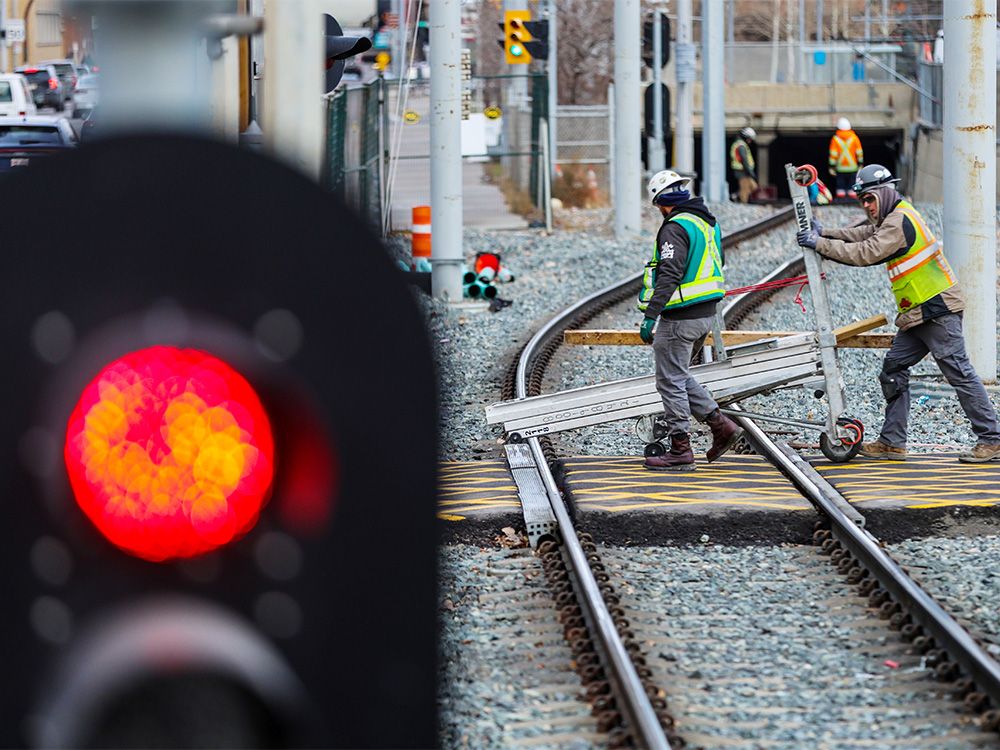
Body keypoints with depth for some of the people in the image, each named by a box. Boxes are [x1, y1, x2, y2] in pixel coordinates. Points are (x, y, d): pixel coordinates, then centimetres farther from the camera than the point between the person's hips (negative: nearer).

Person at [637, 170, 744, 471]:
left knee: (671, 381, -1)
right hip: (706, 314, 10)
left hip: (680, 318, -9)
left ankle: (680, 450, 2)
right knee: (679, 376, 21)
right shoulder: (708, 223, 13)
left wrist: (651, 314, -26)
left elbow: (670, 275, -25)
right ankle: (720, 424, 14)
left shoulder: (675, 227, -17)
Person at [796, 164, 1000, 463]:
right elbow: (860, 235, 18)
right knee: (894, 369, 9)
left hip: (938, 310, -11)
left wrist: (821, 244, -17)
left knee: (960, 373, -10)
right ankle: (892, 442, 11)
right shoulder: (893, 219, 18)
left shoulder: (900, 221, -15)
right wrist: (823, 233, 6)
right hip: (919, 315, 11)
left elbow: (866, 253, -22)